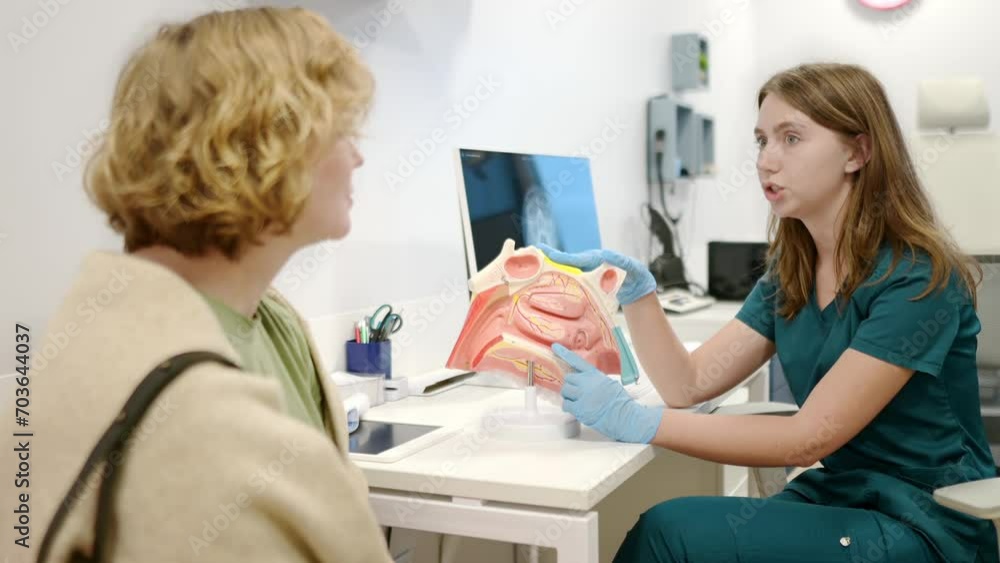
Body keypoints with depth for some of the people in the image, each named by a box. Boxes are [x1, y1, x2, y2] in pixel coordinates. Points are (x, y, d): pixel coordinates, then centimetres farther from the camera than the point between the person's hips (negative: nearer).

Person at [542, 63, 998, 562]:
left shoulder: (917, 278, -18)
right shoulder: (792, 272, 5)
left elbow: (809, 437, -22)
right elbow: (689, 383, 0)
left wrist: (635, 420, -29)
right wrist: (634, 289, -15)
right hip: (837, 500, 6)